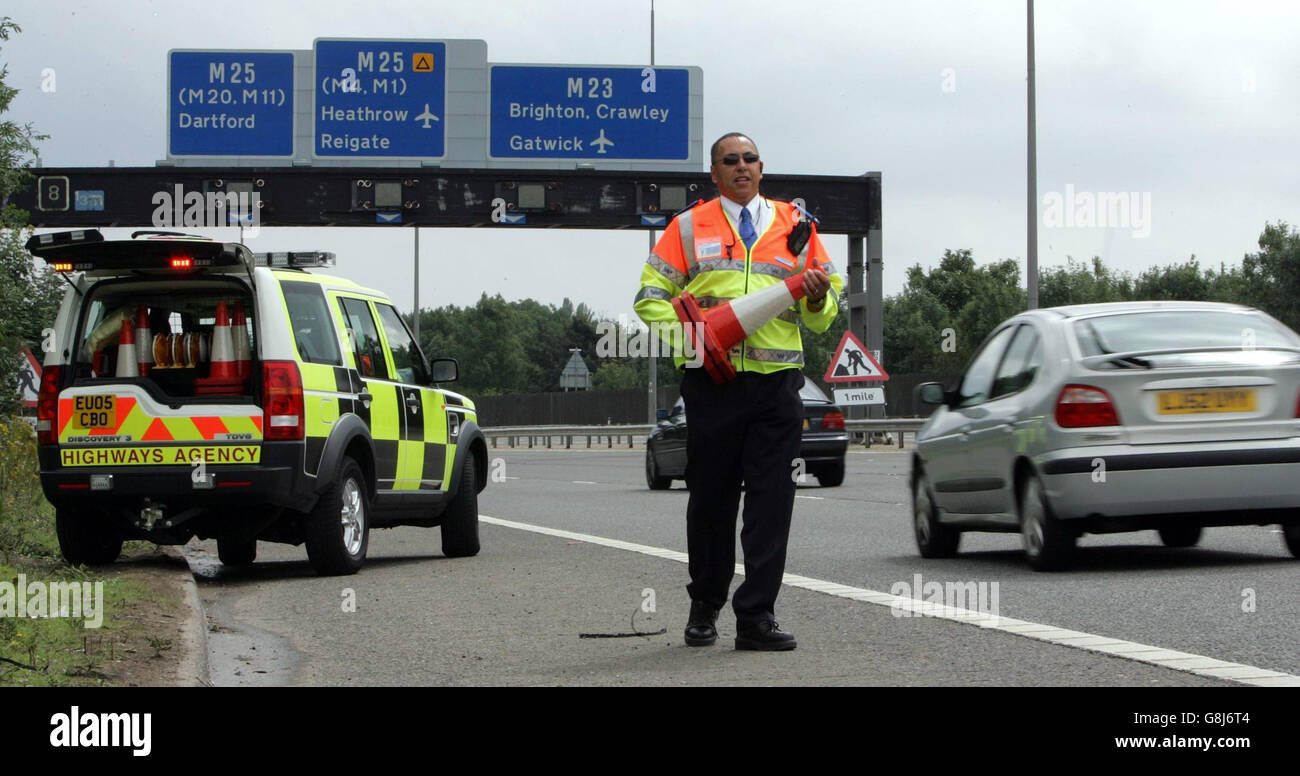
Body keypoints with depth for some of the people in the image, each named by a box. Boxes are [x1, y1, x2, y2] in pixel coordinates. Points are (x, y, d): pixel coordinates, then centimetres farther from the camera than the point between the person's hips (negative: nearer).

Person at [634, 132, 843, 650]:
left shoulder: (795, 226, 15)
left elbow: (823, 314, 17)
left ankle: (756, 617, -3)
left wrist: (818, 300, -7)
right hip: (712, 380, -1)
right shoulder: (689, 227, 10)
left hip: (777, 381, 1)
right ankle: (705, 608, 21)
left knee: (771, 500, -5)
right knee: (711, 497, 6)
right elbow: (651, 296, 8)